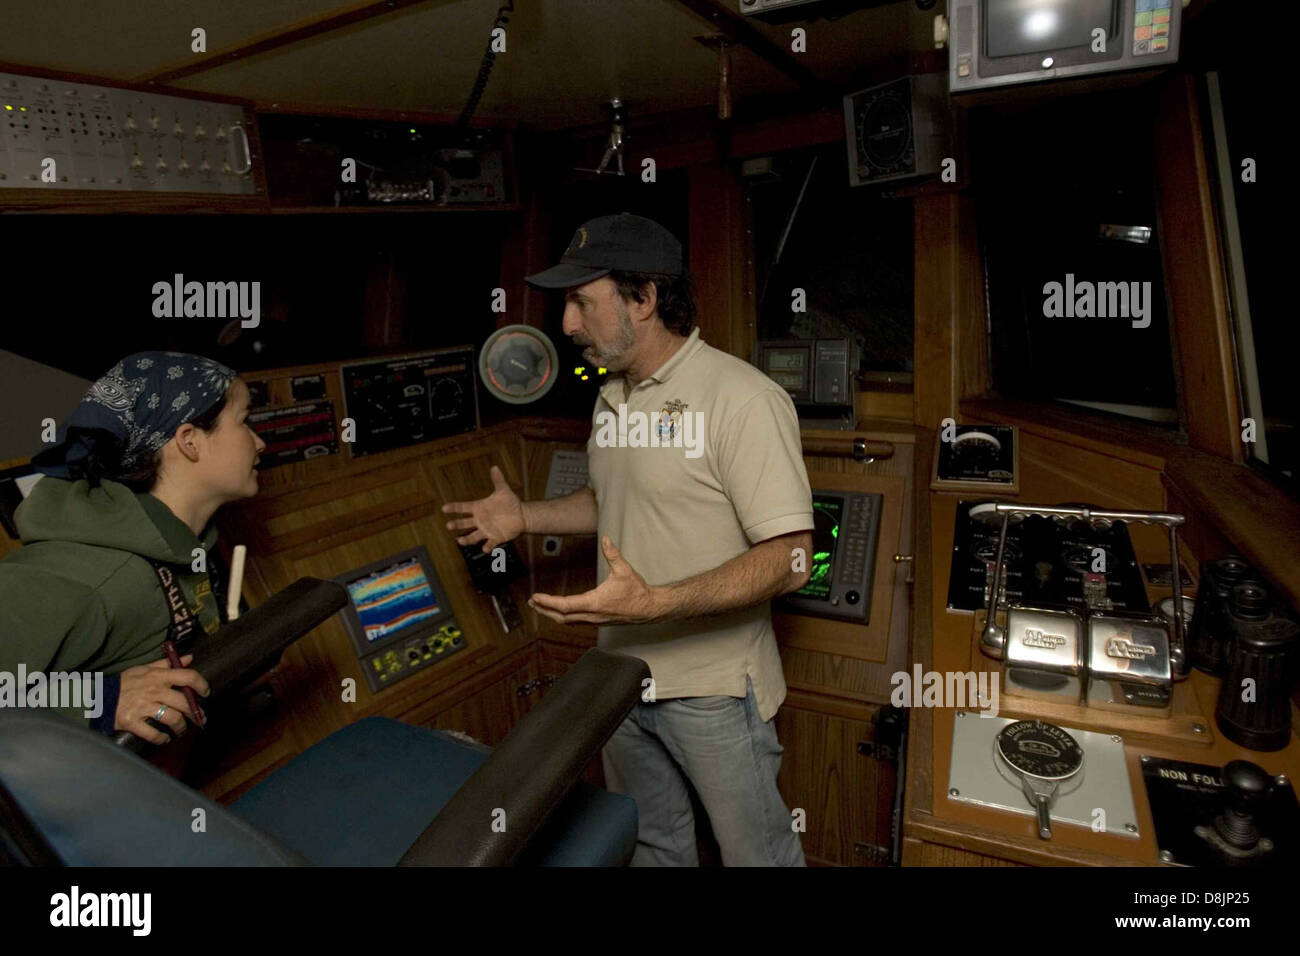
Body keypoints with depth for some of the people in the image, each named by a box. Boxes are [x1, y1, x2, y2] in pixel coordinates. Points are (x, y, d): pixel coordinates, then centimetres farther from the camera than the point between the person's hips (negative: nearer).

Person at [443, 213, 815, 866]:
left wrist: (655, 604, -34)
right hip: (624, 673, 8)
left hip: (713, 686, -7)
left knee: (757, 854, 13)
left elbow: (789, 559, -25)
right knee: (649, 844, 26)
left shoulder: (743, 399, -22)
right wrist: (526, 516, 7)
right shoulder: (611, 397, 6)